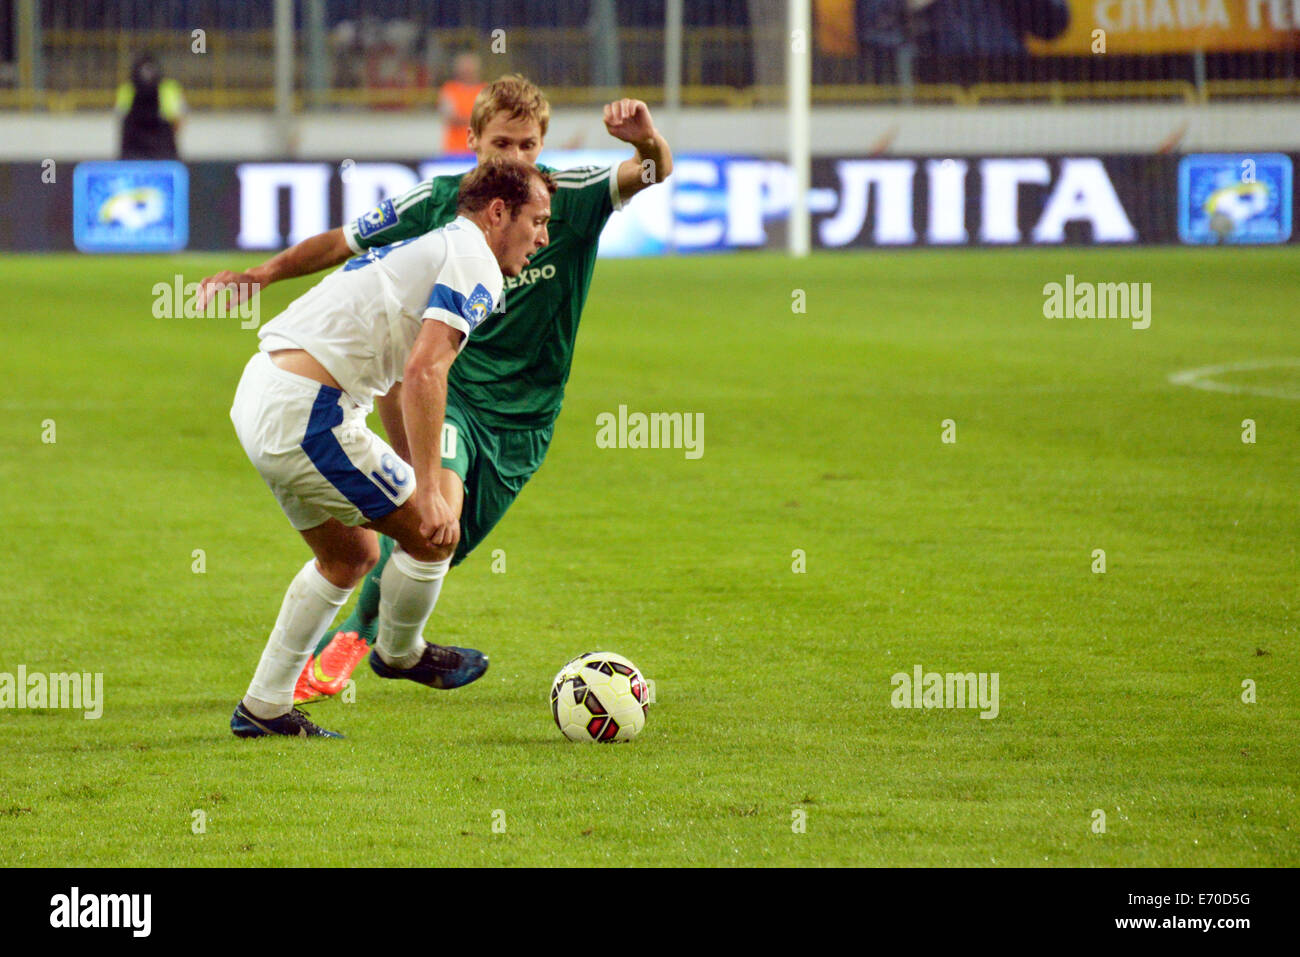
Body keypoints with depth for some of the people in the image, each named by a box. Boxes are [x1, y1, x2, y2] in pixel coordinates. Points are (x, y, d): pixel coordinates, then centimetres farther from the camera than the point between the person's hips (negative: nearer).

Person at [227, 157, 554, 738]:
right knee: (433, 533, 3)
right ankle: (400, 652, 29)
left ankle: (263, 707, 25)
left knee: (352, 556, 23)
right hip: (305, 413, -10)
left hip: (257, 396, 10)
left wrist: (414, 481, 39)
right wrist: (429, 494, -23)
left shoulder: (430, 250, 24)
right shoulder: (474, 263, -8)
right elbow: (424, 372, -22)